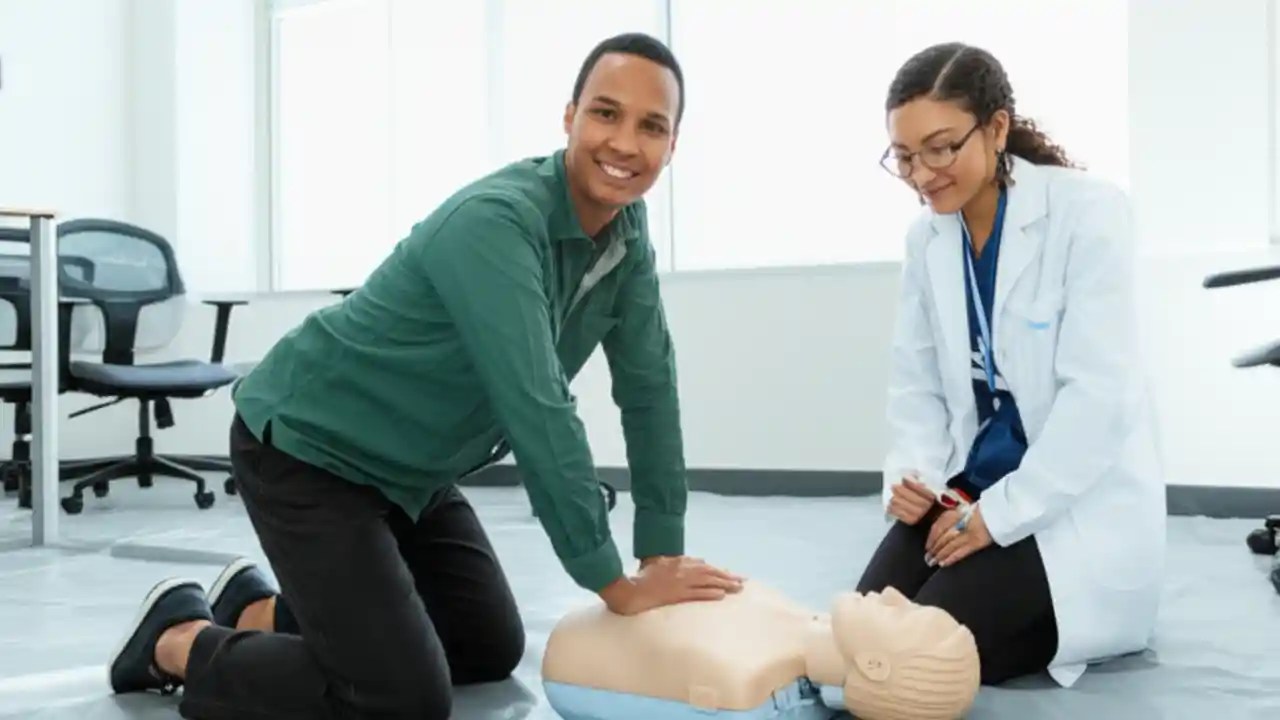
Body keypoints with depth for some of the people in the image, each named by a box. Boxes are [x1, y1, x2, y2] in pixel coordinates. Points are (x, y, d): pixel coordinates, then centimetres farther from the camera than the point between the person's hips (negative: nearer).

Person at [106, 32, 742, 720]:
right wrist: (614, 585, -28)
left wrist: (663, 554, -5)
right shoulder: (495, 223, -31)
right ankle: (178, 639, 6)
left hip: (410, 467, 9)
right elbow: (537, 412, -35)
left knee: (491, 650, 15)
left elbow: (649, 387, -1)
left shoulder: (626, 230, -4)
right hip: (306, 448, -9)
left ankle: (261, 609, 26)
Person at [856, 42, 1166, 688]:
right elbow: (916, 382, 7)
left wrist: (1000, 514, -21)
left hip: (1078, 501, -6)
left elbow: (1099, 392, -20)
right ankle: (1025, 600, 14)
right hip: (968, 488, 6)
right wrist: (910, 474, -12)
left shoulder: (1086, 209, -16)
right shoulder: (926, 237, 2)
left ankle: (1075, 619, 7)